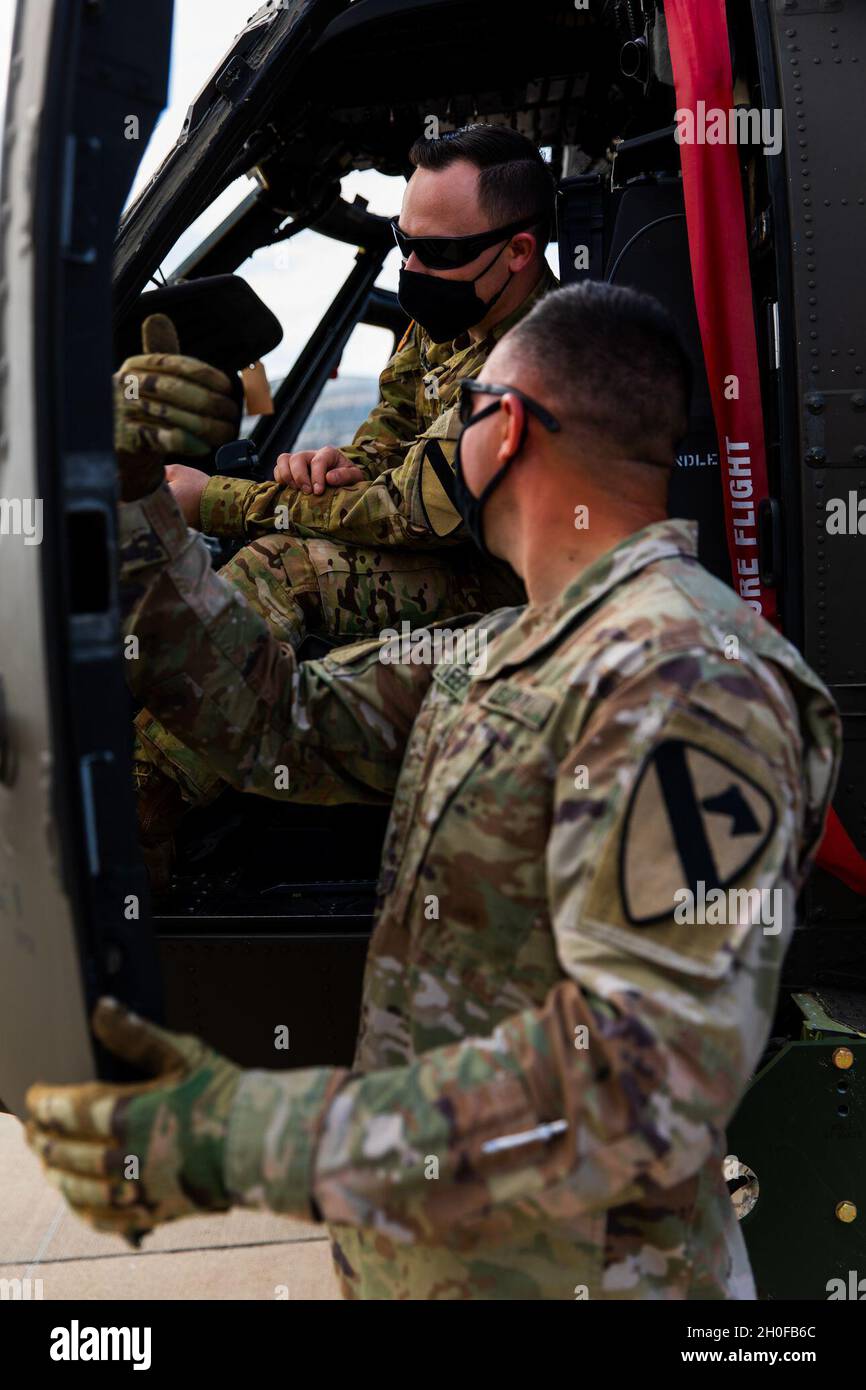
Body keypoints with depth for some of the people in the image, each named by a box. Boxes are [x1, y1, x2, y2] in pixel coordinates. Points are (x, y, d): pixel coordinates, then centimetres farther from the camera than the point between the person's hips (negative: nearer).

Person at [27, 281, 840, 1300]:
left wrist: (248, 1140, -31)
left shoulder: (686, 676, -23)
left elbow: (649, 1072, -31)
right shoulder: (496, 653, 8)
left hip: (573, 1272, -8)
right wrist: (133, 500, 1)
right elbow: (277, 722, 6)